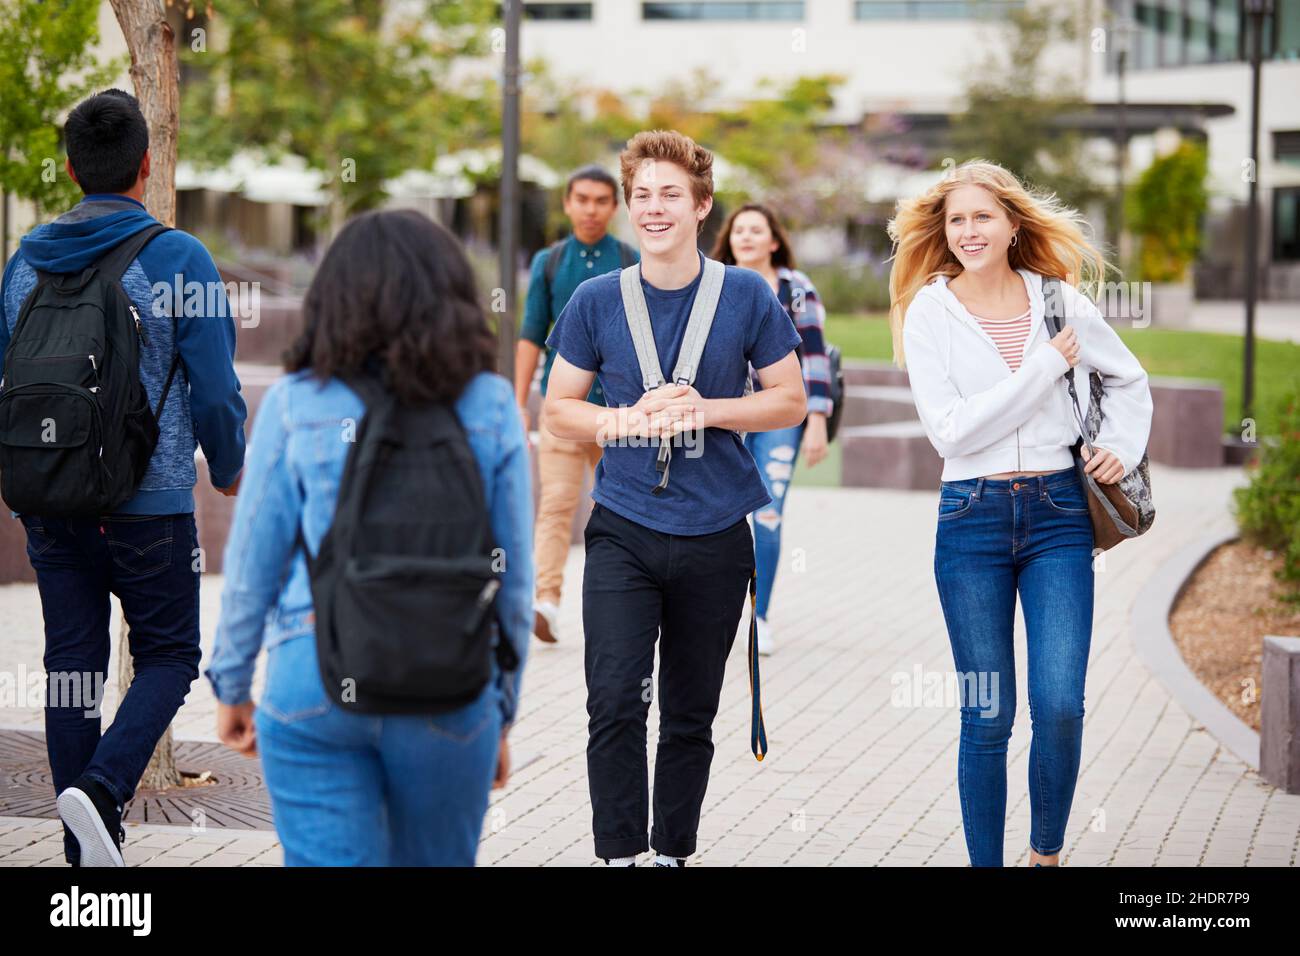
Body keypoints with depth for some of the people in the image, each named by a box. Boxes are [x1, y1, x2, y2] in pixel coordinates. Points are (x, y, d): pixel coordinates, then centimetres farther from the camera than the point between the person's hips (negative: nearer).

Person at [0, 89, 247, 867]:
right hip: (149, 503, -4)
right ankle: (101, 789, -16)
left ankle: (90, 848, 12)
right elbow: (215, 388, -10)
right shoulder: (178, 258, -10)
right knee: (169, 656, 7)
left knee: (72, 665, 10)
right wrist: (229, 469, 9)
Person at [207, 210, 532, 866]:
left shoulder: (296, 404, -2)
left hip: (314, 678, -1)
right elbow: (514, 572, 3)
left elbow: (253, 559, 1)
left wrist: (232, 687, 14)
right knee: (437, 862, 16)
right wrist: (502, 710, 13)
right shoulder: (490, 406, 1)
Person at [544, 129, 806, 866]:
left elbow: (791, 402, 3)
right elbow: (560, 409, 7)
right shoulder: (597, 301, 1)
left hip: (714, 536, 1)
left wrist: (705, 409, -13)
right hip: (623, 530, 0)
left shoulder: (746, 296, -1)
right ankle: (619, 854, -5)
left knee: (691, 715, 10)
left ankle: (674, 852, 24)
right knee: (615, 701, -13)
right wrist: (627, 420, -12)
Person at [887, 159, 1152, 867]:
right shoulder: (929, 312, -1)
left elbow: (1129, 381, 22)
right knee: (987, 717, 2)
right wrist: (1047, 366, -11)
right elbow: (950, 430, -13)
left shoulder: (1060, 300, 5)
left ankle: (1046, 854, 13)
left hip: (1059, 514, 1)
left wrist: (1123, 447, 4)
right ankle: (984, 861, 14)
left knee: (1059, 706, -9)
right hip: (973, 518, -1)